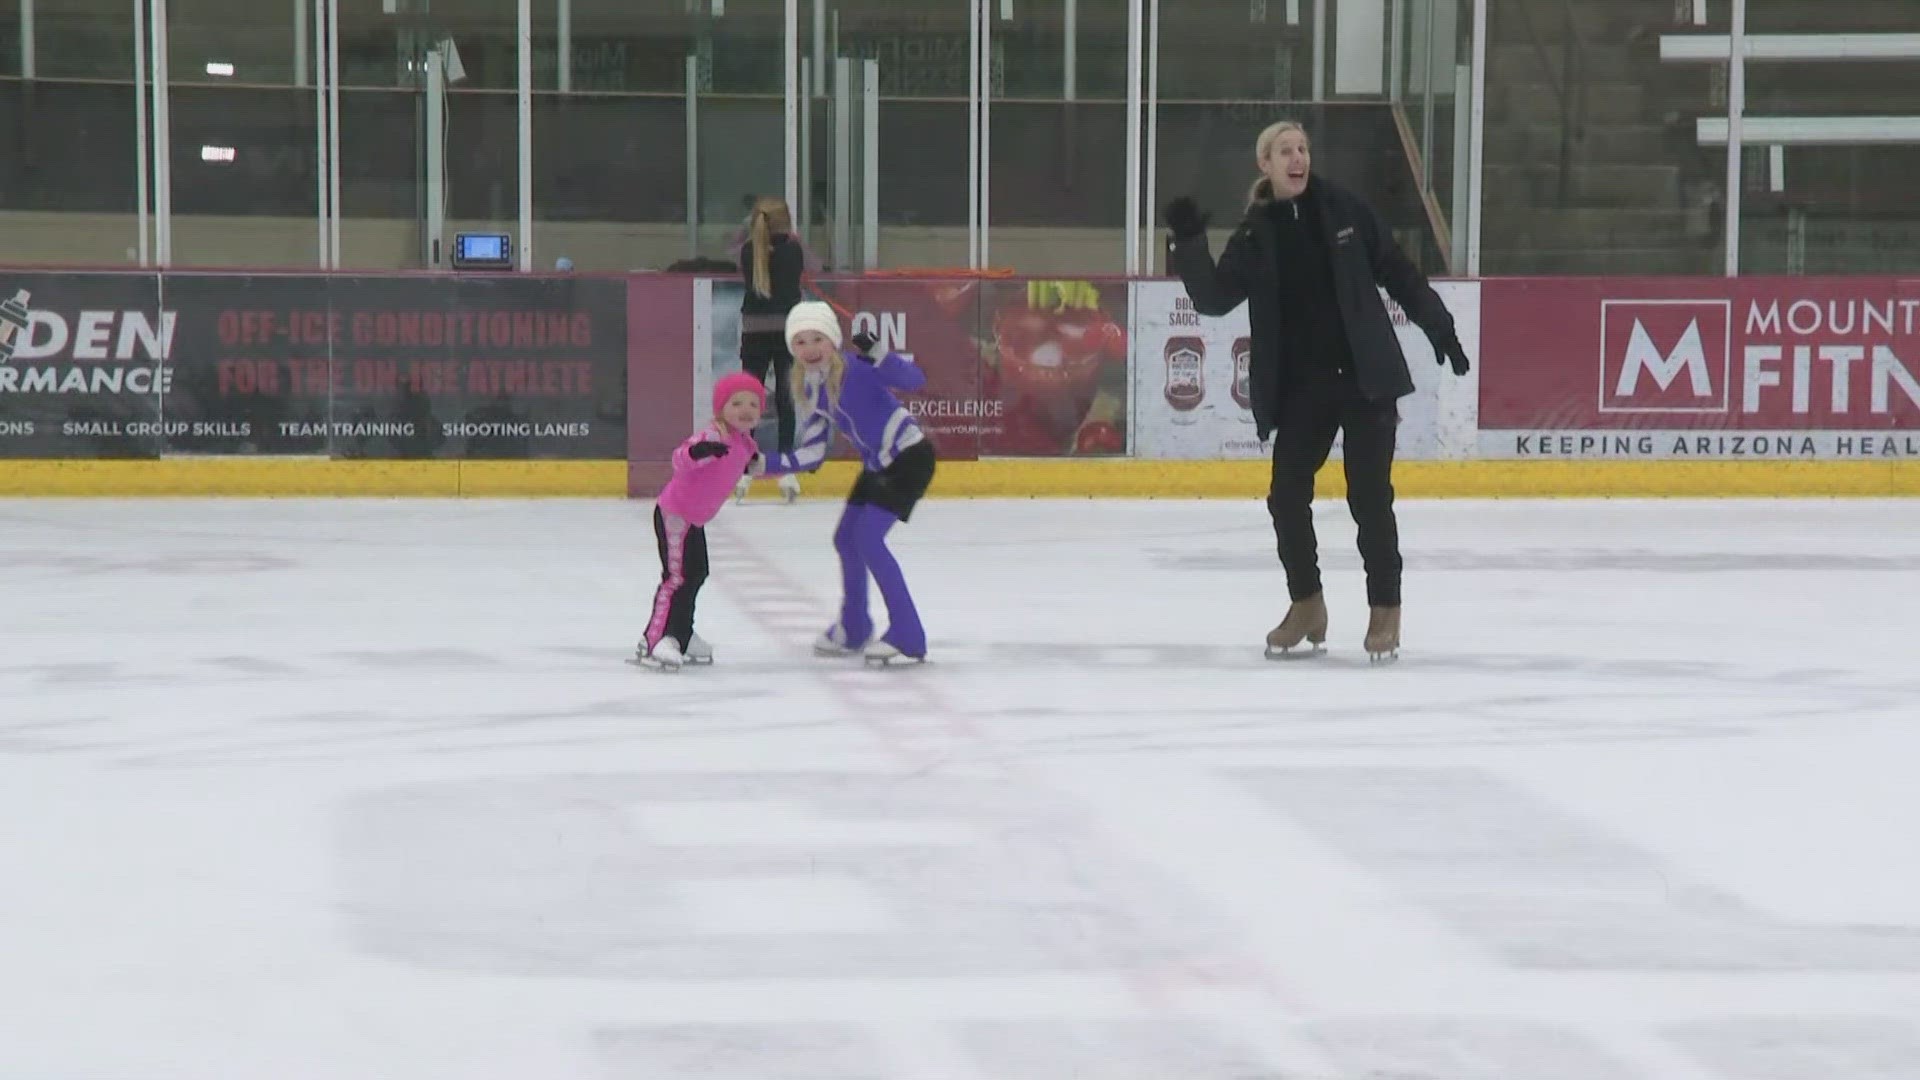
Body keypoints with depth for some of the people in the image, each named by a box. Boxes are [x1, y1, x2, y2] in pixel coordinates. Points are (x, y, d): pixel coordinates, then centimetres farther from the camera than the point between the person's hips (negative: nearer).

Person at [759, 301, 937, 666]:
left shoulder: (856, 367, -19)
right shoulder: (812, 391, 3)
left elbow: (914, 379, -33)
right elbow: (810, 456, 3)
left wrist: (876, 354, -46)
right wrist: (763, 464, -6)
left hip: (909, 458, -9)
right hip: (877, 464, 9)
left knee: (868, 539, -15)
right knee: (846, 538, 16)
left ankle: (908, 637, -11)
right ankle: (853, 629, 36)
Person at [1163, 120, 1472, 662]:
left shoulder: (1344, 210, -1)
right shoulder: (1256, 234, 3)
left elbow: (1397, 272, 5)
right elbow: (1214, 299, -5)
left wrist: (1439, 328, 3)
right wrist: (1189, 243, -15)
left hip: (1366, 378, -2)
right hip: (1300, 387, 2)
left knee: (1369, 495, -5)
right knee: (1287, 496, 0)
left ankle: (1385, 610, 10)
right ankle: (1306, 605, 20)